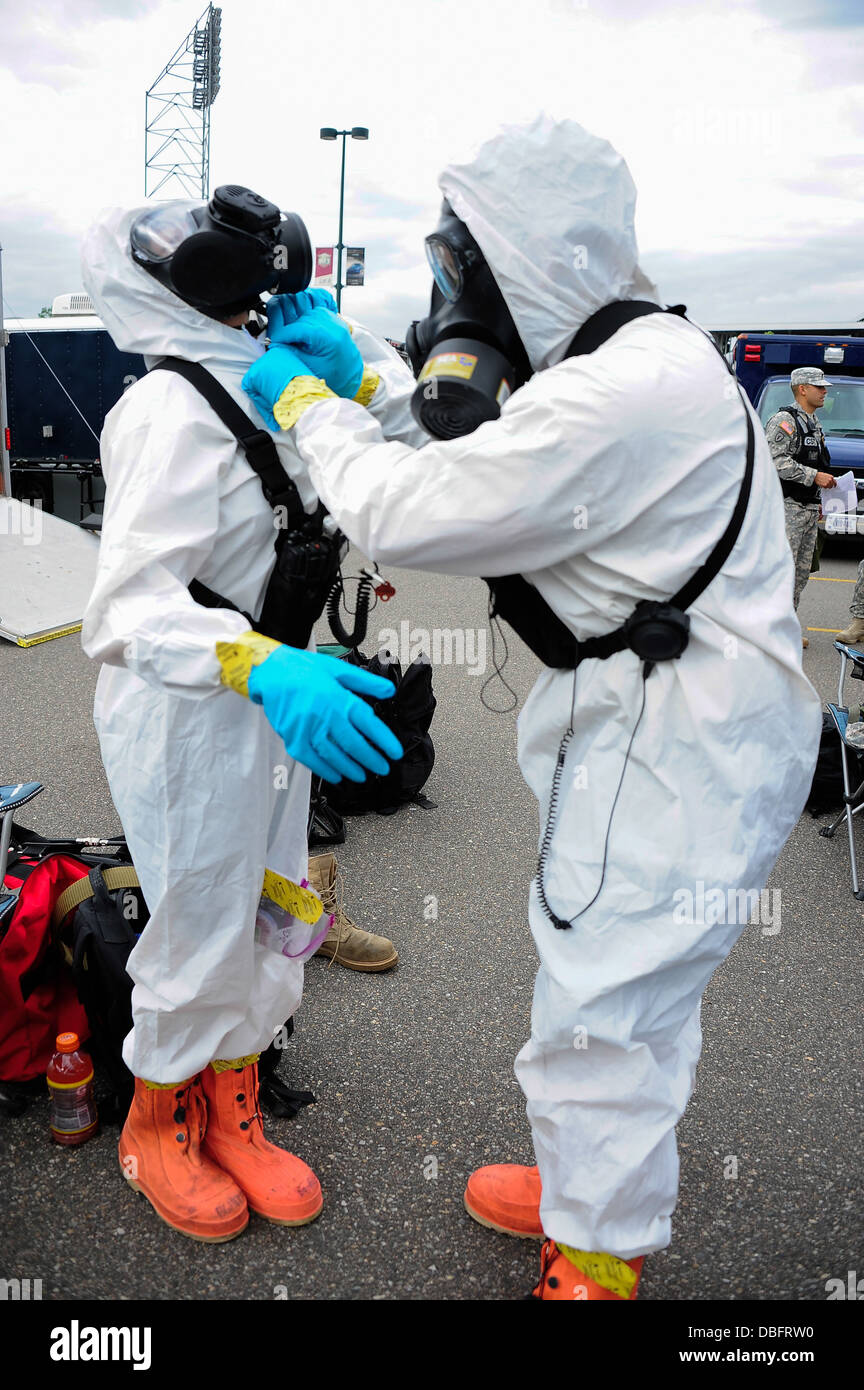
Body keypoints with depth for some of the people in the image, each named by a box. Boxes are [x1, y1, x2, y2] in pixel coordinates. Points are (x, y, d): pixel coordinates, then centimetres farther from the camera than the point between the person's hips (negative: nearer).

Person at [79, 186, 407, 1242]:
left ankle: (230, 1113, 39)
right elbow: (125, 609, -33)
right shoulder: (174, 409, -23)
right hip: (187, 712, -8)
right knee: (202, 938, 7)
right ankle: (154, 1126, 34)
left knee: (266, 918, 18)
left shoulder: (254, 388, 5)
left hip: (269, 699, 9)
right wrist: (262, 667, -49)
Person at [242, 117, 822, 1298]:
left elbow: (410, 516, -22)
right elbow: (451, 466, 18)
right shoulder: (616, 365, 11)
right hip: (648, 722, 11)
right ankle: (600, 1194, 44)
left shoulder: (626, 394, -25)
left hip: (672, 747, -11)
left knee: (602, 1013, 2)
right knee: (625, 985, 23)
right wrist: (357, 386, 10)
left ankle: (595, 1257, 24)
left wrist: (310, 408, -6)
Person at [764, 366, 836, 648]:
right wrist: (814, 476, -20)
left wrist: (817, 500, 21)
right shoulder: (784, 421, -10)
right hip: (786, 506, -9)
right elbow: (776, 461, -21)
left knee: (802, 571, 9)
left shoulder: (814, 424, 20)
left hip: (808, 508, 9)